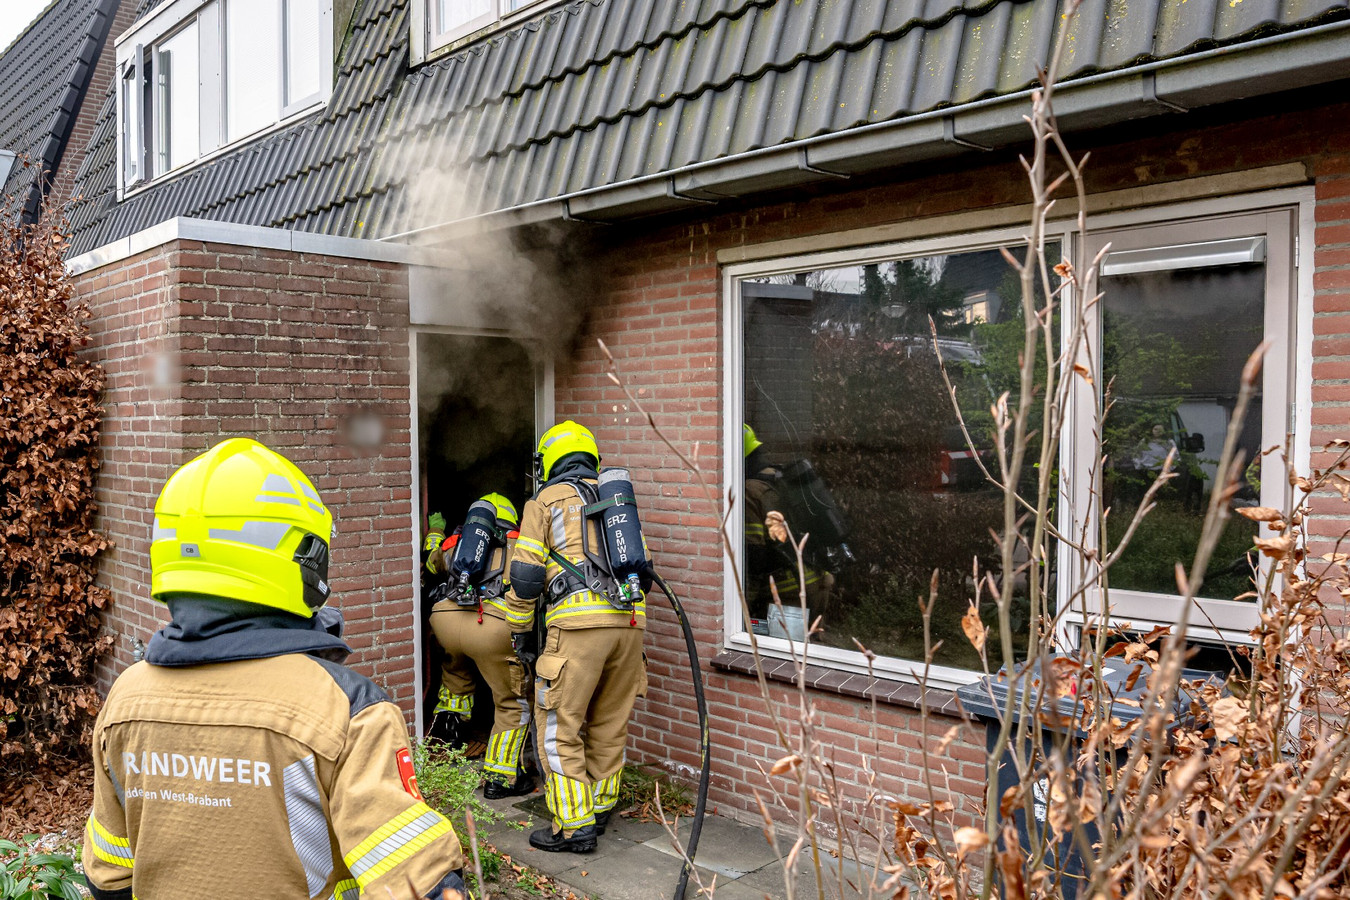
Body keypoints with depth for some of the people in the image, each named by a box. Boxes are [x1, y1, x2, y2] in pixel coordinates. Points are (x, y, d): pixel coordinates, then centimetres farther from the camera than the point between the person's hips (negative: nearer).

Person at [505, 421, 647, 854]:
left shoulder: (547, 500, 7)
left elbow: (526, 572, 2)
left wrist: (521, 629, 12)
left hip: (578, 623, -6)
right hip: (629, 621, 6)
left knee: (558, 726, 2)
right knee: (610, 723, 17)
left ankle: (574, 825, 4)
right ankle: (600, 808, 28)